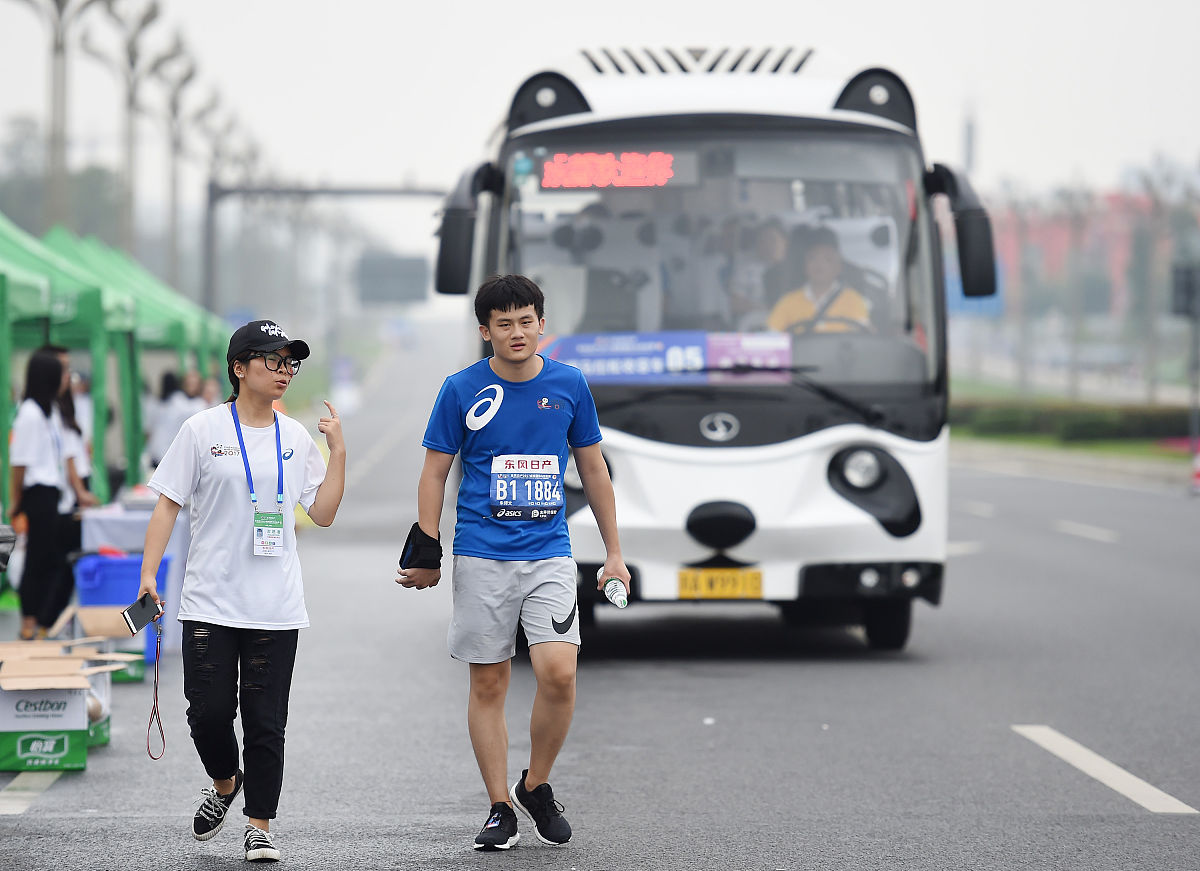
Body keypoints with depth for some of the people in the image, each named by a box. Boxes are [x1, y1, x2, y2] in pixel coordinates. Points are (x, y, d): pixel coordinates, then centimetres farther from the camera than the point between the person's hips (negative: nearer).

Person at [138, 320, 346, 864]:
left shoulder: (296, 438, 10)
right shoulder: (203, 430, 0)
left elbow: (323, 513, 9)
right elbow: (168, 504, 0)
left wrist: (338, 450, 3)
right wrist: (149, 573, -7)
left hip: (276, 607, 2)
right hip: (210, 602, -2)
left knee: (266, 720, 0)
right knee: (209, 710, -4)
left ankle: (260, 826, 8)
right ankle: (225, 783, 25)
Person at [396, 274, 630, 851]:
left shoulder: (569, 385, 4)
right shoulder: (462, 390, 0)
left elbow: (593, 470, 12)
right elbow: (434, 474, 4)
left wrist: (614, 554, 12)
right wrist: (426, 554, -2)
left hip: (549, 552, 0)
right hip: (481, 558, 0)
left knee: (558, 673, -15)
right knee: (488, 683, 2)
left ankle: (536, 786, 6)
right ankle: (500, 809, 12)